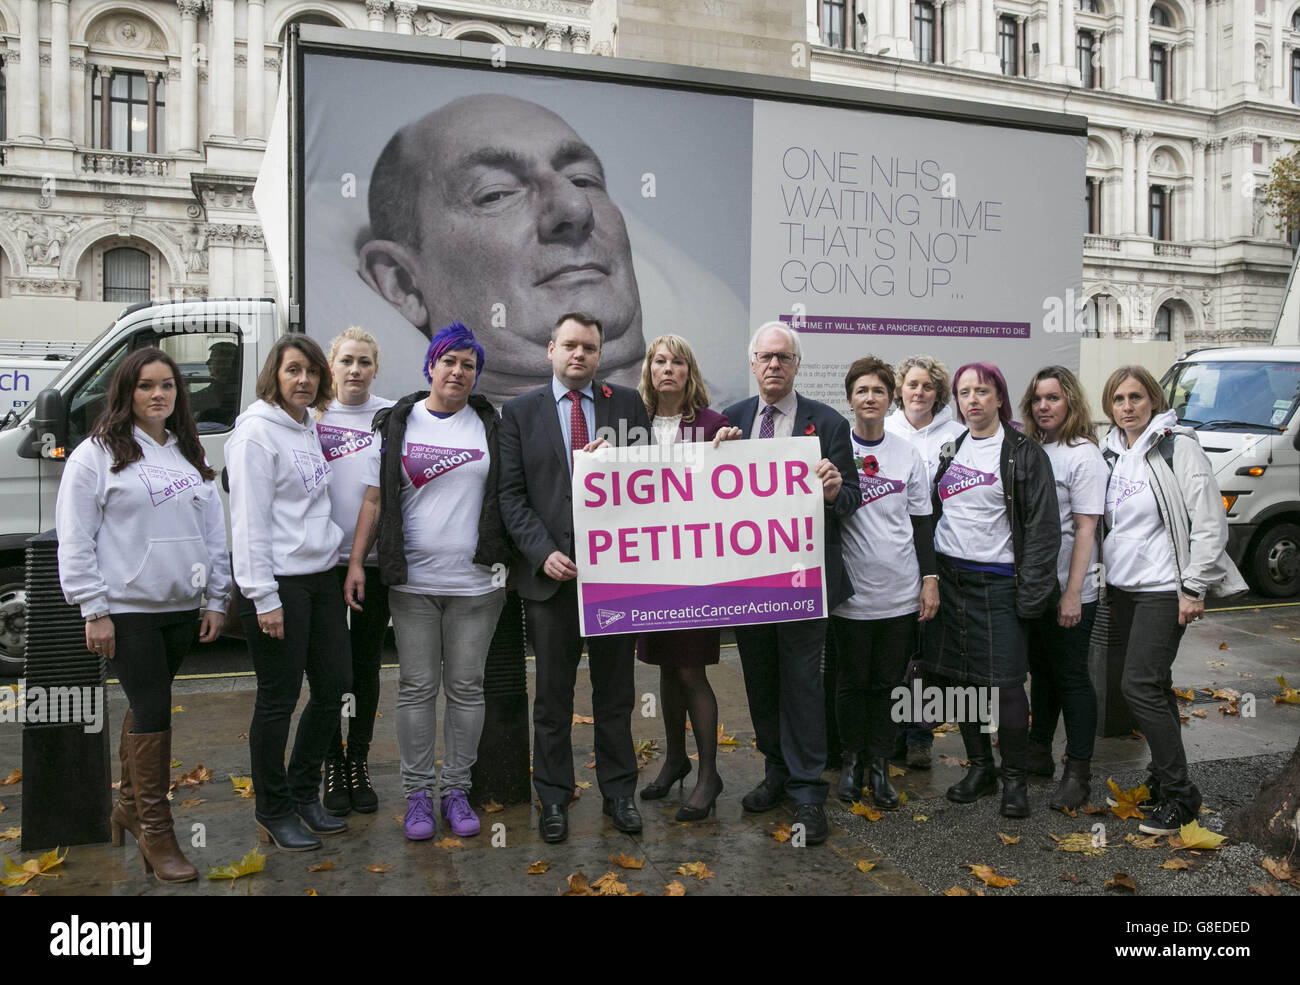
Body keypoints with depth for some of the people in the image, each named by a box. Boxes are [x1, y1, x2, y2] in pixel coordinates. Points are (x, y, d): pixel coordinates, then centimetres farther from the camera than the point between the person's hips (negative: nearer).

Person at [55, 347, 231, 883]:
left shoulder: (191, 456, 13)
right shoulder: (97, 454, -4)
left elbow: (214, 531, 15)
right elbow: (74, 540, -7)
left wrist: (216, 598, 10)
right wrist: (94, 611, -11)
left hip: (181, 608, 5)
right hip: (127, 610, -5)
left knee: (148, 706, 16)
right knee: (152, 711, -6)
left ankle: (129, 803, 33)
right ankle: (155, 832, 4)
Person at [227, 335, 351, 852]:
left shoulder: (307, 428, 14)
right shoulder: (257, 431, -11)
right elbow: (250, 519, -16)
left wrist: (344, 565, 15)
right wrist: (264, 597, -19)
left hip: (321, 576, 9)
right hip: (278, 582, -8)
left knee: (334, 685, 12)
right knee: (278, 700, 2)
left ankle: (304, 794, 29)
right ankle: (273, 814, 18)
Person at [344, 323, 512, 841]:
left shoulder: (490, 425, 6)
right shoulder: (397, 424, 5)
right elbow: (375, 499, 5)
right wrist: (356, 562, -1)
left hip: (475, 582, 0)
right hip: (412, 580, 0)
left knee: (466, 687, 7)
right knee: (417, 687, 5)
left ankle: (457, 790, 19)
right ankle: (418, 793, 17)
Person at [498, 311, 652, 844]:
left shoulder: (627, 403, 6)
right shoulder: (519, 412, 4)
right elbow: (511, 494, -1)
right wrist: (543, 552, -11)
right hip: (550, 570, -1)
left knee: (615, 690, 12)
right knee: (552, 694, 9)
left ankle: (619, 791, 27)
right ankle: (554, 798, 24)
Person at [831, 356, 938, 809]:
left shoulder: (907, 453, 6)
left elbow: (921, 520, 9)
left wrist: (930, 577, 4)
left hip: (900, 591, 2)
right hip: (851, 590, -2)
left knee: (886, 682, 10)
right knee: (852, 682, 9)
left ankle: (879, 763, 24)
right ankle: (852, 760, 25)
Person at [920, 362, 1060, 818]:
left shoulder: (1024, 453, -3)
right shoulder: (949, 449, 11)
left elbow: (1042, 527, -6)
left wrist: (1032, 592, -12)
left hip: (998, 582, -4)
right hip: (949, 577, 5)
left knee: (1005, 684, -5)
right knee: (959, 677, 8)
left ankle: (1014, 777, 13)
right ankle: (979, 767, 25)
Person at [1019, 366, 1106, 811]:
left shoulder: (1083, 455, -11)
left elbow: (1086, 529, -15)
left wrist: (1072, 593, -19)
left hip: (1068, 590, -6)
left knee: (1072, 677, 1)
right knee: (1041, 671, 17)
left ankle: (1078, 773, 11)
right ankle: (1038, 753, 30)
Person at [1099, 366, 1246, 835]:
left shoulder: (1177, 447, -10)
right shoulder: (1112, 453, 10)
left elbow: (1209, 522, -13)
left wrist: (1194, 588, -15)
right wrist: (1104, 577, 15)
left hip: (1163, 589, -7)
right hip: (1121, 587, 7)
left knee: (1139, 686, -11)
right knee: (1154, 685, 13)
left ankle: (1179, 794, 1)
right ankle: (1164, 778, 24)